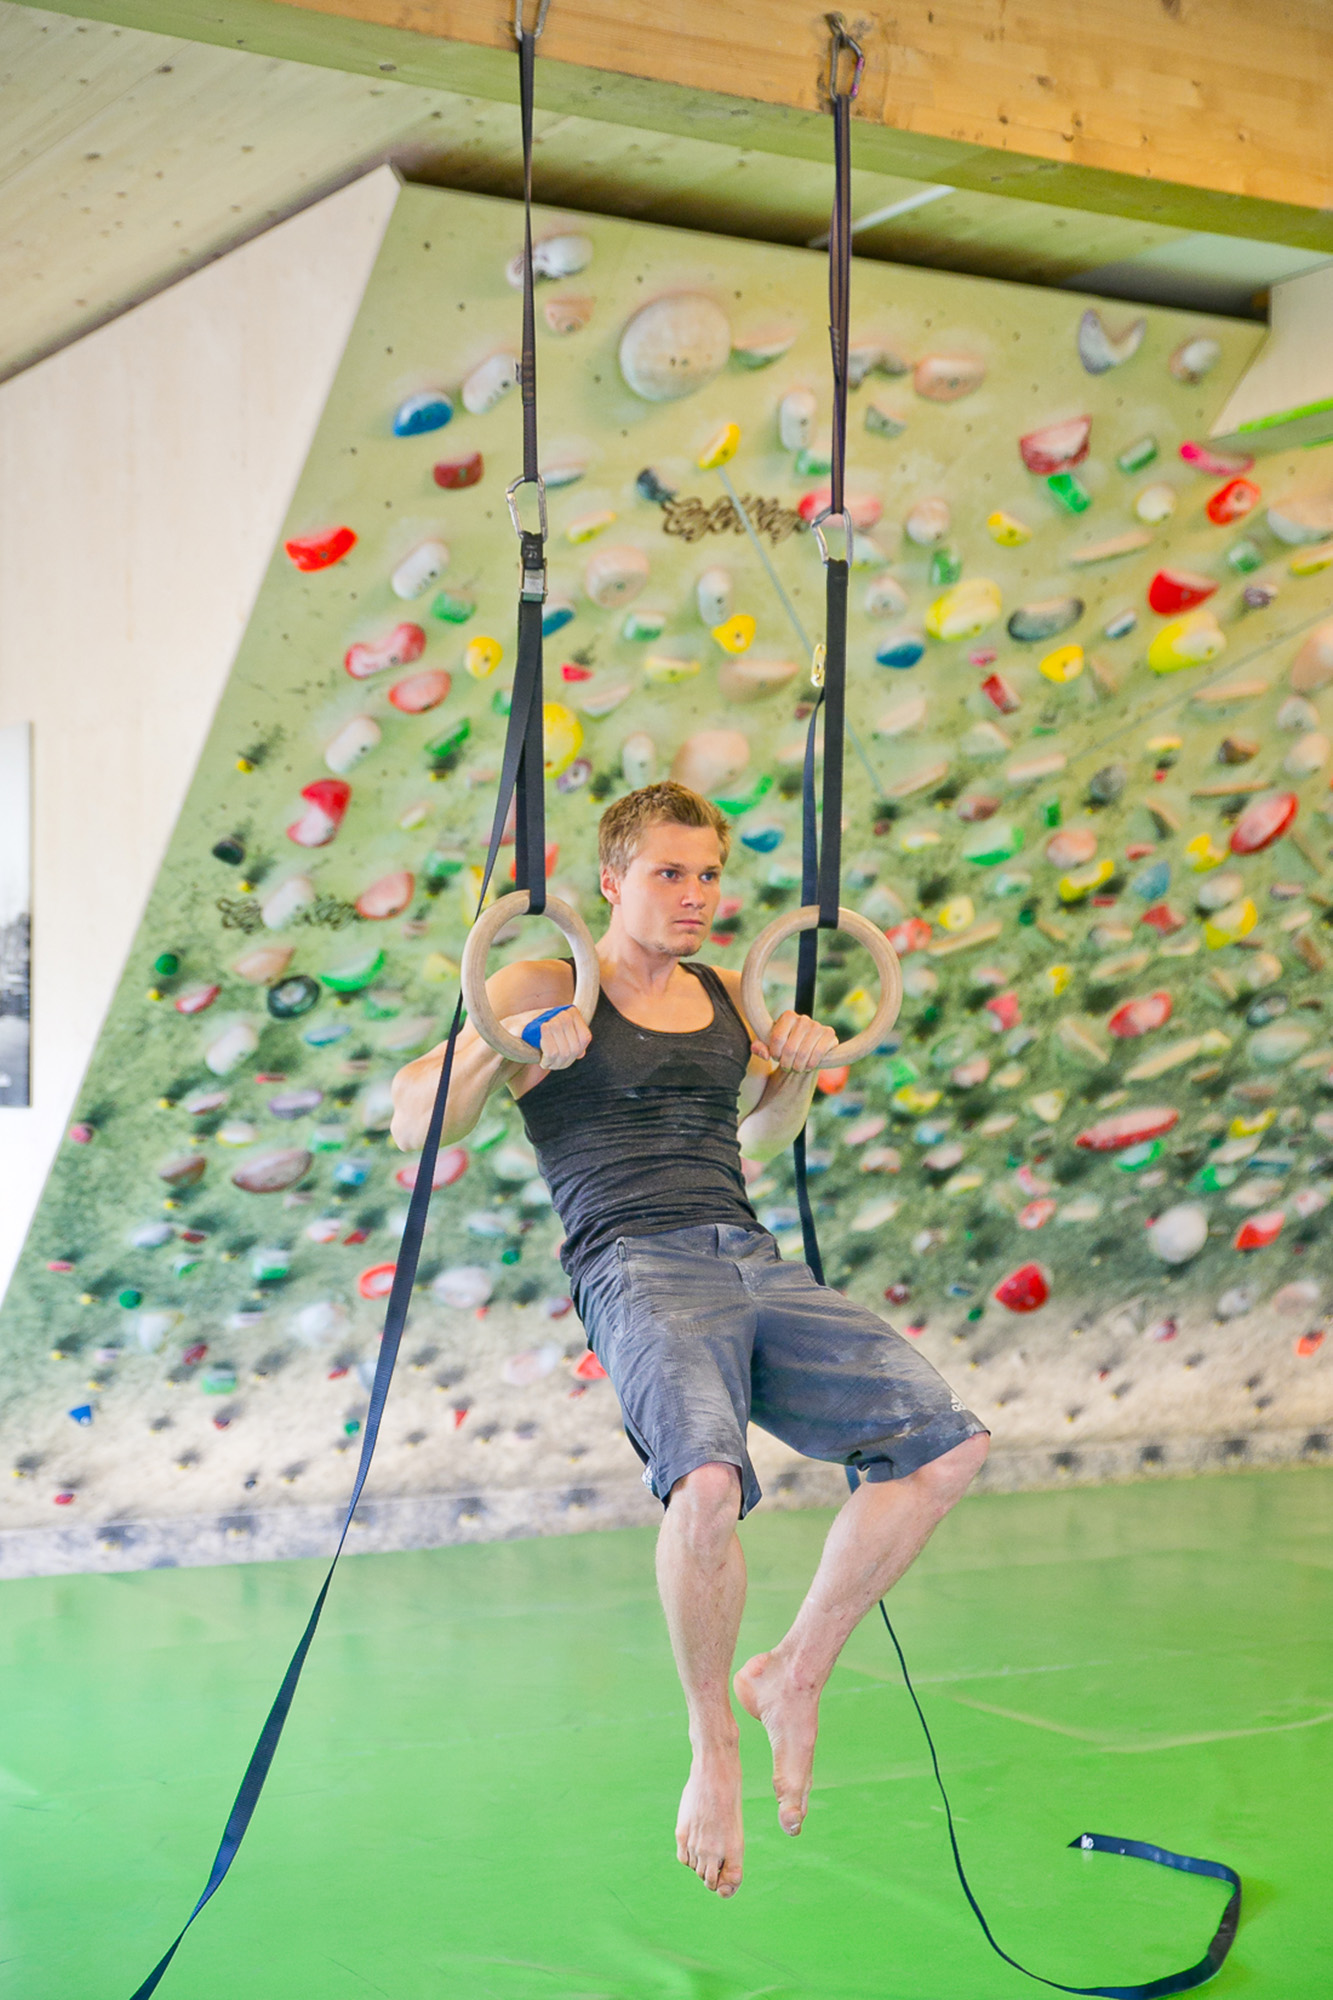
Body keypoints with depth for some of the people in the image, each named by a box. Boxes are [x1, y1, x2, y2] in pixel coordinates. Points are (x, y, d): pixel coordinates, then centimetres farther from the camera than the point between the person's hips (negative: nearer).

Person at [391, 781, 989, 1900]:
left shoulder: (723, 996, 21)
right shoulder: (549, 990, 4)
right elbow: (412, 1123, 2)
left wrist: (799, 1068, 17)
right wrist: (500, 1056, -15)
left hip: (756, 1264, 6)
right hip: (638, 1270, -6)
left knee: (948, 1441, -9)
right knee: (709, 1479, -35)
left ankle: (796, 1675, 6)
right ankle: (713, 1745, -10)